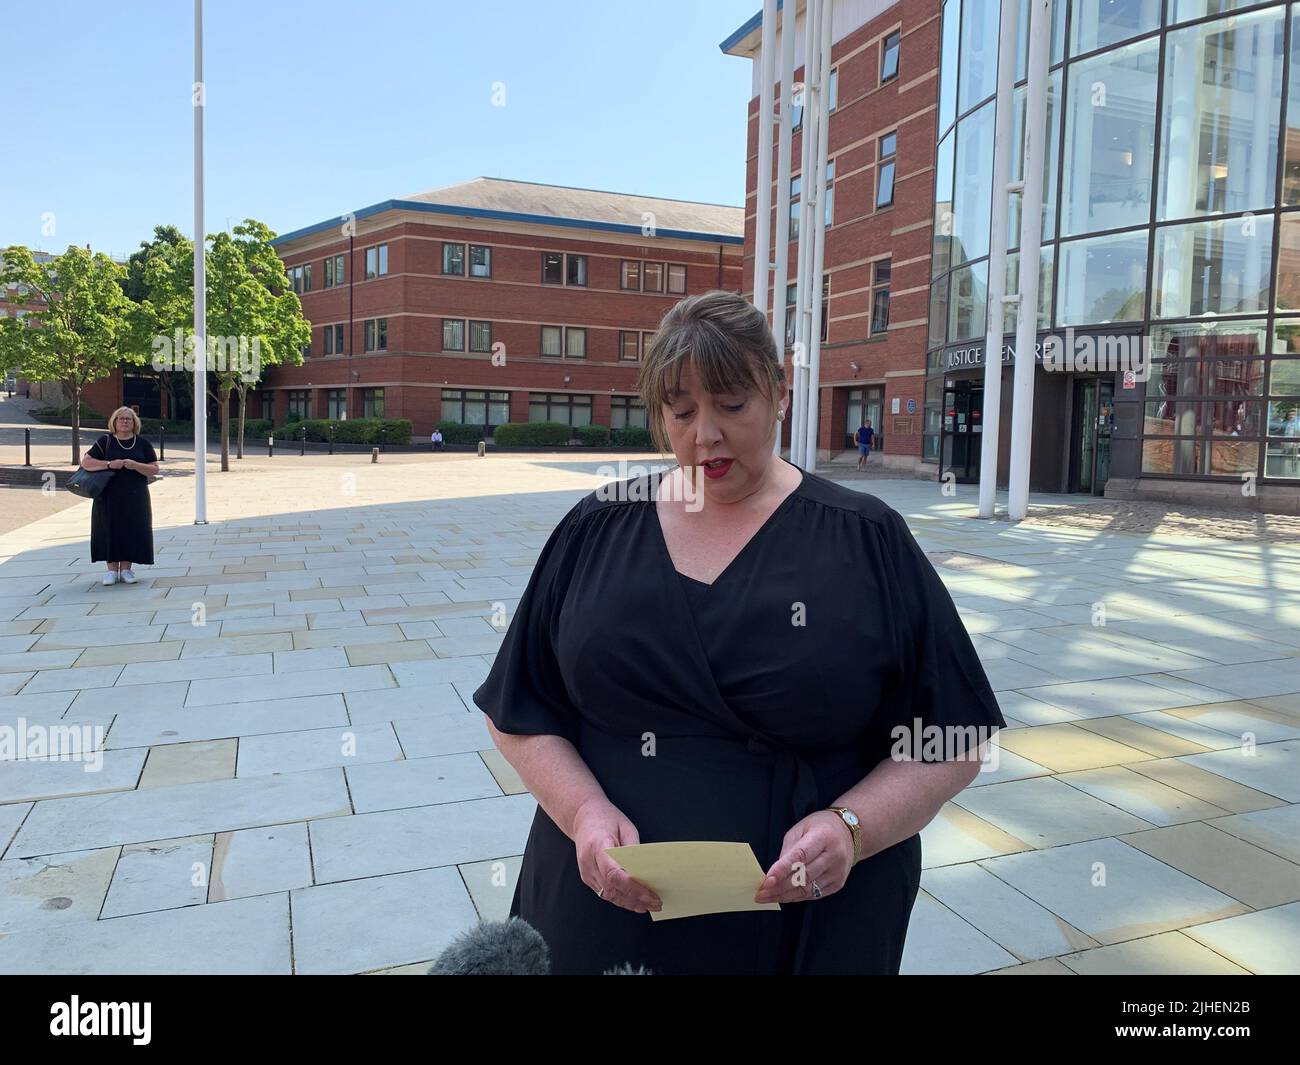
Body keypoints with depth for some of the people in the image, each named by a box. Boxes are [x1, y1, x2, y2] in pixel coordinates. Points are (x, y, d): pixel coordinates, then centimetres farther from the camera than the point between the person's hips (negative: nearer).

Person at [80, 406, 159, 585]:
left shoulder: (143, 443, 7)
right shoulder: (105, 441, 5)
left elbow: (154, 470, 1)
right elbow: (86, 462, -2)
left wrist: (135, 465, -15)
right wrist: (109, 464, -15)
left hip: (135, 497, 1)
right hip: (109, 496, -1)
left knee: (132, 529, 0)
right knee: (110, 529, -1)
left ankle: (126, 568, 9)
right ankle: (112, 569, 6)